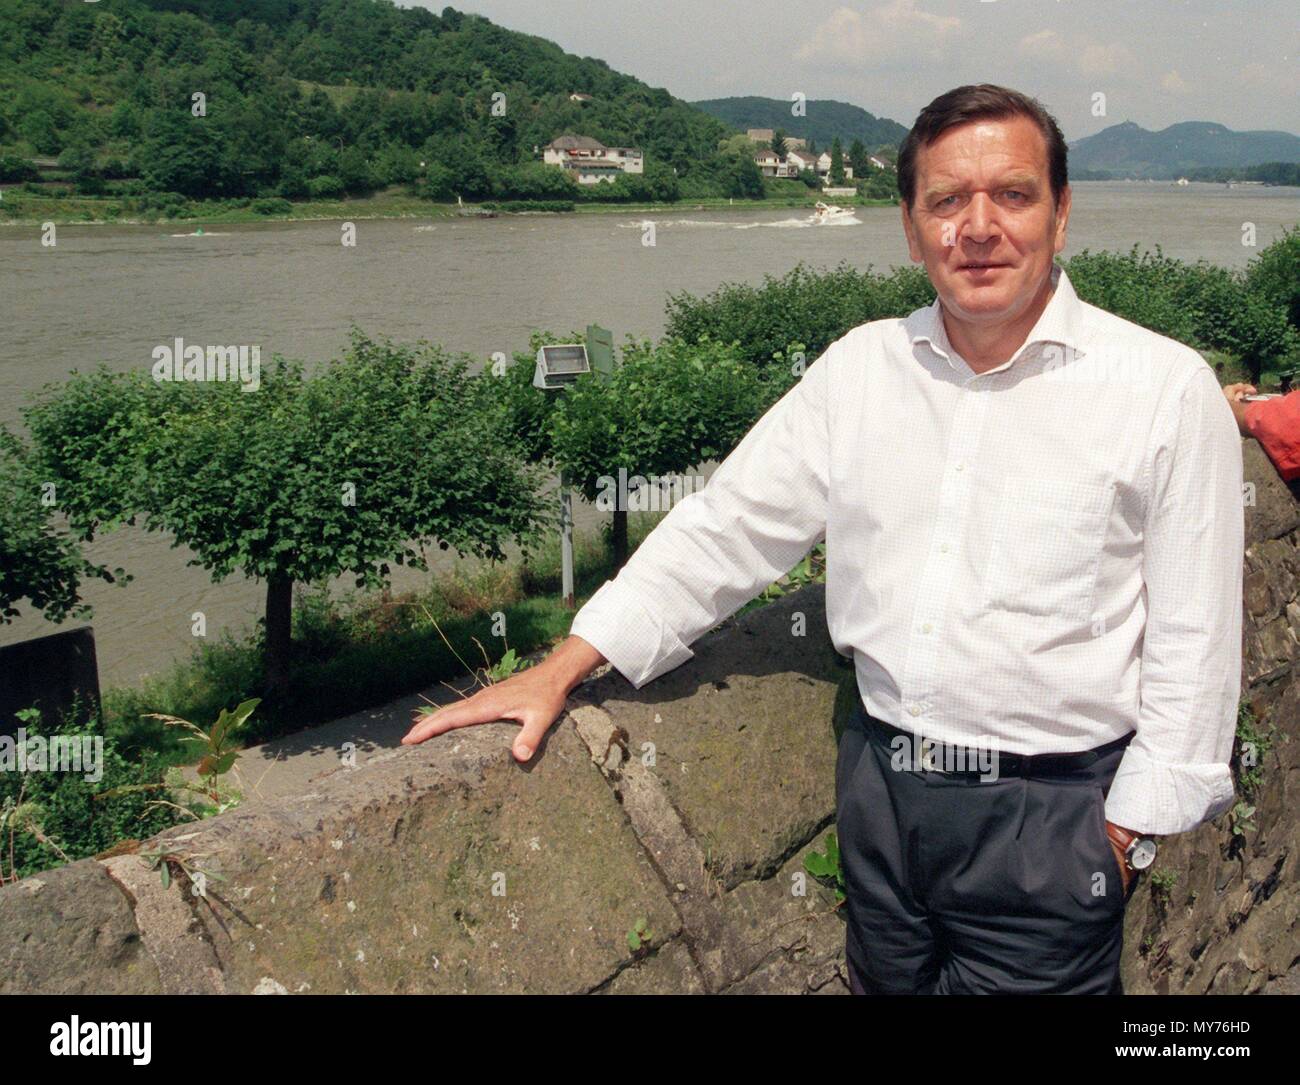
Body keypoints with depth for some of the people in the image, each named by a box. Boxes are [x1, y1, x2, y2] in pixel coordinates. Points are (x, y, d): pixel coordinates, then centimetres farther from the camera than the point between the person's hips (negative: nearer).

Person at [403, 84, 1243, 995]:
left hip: (1047, 816, -3)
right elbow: (731, 523, 5)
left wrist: (1129, 828, -7)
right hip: (880, 782, 4)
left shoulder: (1168, 389, -7)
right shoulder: (861, 367, 3)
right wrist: (561, 671, 0)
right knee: (885, 979, 17)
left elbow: (1192, 638, -5)